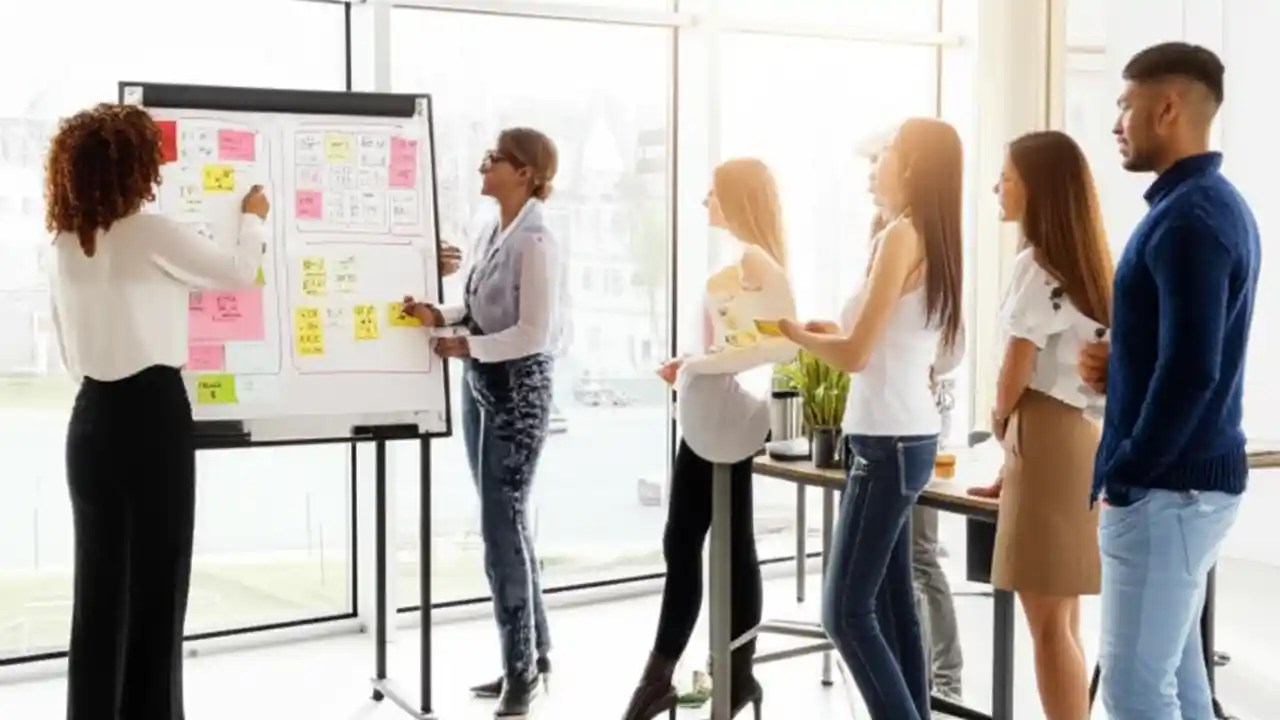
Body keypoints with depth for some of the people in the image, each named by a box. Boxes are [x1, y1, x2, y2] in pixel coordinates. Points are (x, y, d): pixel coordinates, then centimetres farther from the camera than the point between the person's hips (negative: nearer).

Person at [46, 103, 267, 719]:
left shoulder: (66, 243, 8)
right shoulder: (152, 234, -11)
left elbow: (68, 347, 13)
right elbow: (239, 273, 2)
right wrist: (253, 219, 19)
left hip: (93, 415, 6)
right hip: (151, 414, -6)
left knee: (101, 582, 11)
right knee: (156, 580, 3)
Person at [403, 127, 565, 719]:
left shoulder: (536, 243, -17)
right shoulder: (491, 233, 9)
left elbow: (534, 333, -20)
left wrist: (464, 347, -14)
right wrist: (440, 316, 0)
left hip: (519, 389, -9)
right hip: (482, 387, 9)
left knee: (502, 526, -3)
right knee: (506, 522, 14)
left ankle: (523, 666, 12)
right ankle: (530, 655, 27)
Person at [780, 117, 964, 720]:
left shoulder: (902, 236, -14)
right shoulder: (932, 239, 11)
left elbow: (856, 354, -16)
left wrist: (796, 333, -1)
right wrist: (831, 334, 15)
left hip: (888, 443, -9)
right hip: (907, 438, 9)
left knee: (847, 613, -6)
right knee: (891, 605, 14)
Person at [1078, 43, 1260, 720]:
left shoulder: (1187, 218, -18)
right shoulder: (1215, 203, 13)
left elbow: (1190, 372, -24)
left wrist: (1125, 478, -15)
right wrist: (1117, 364, 5)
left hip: (1166, 486, -10)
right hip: (1191, 476, 10)